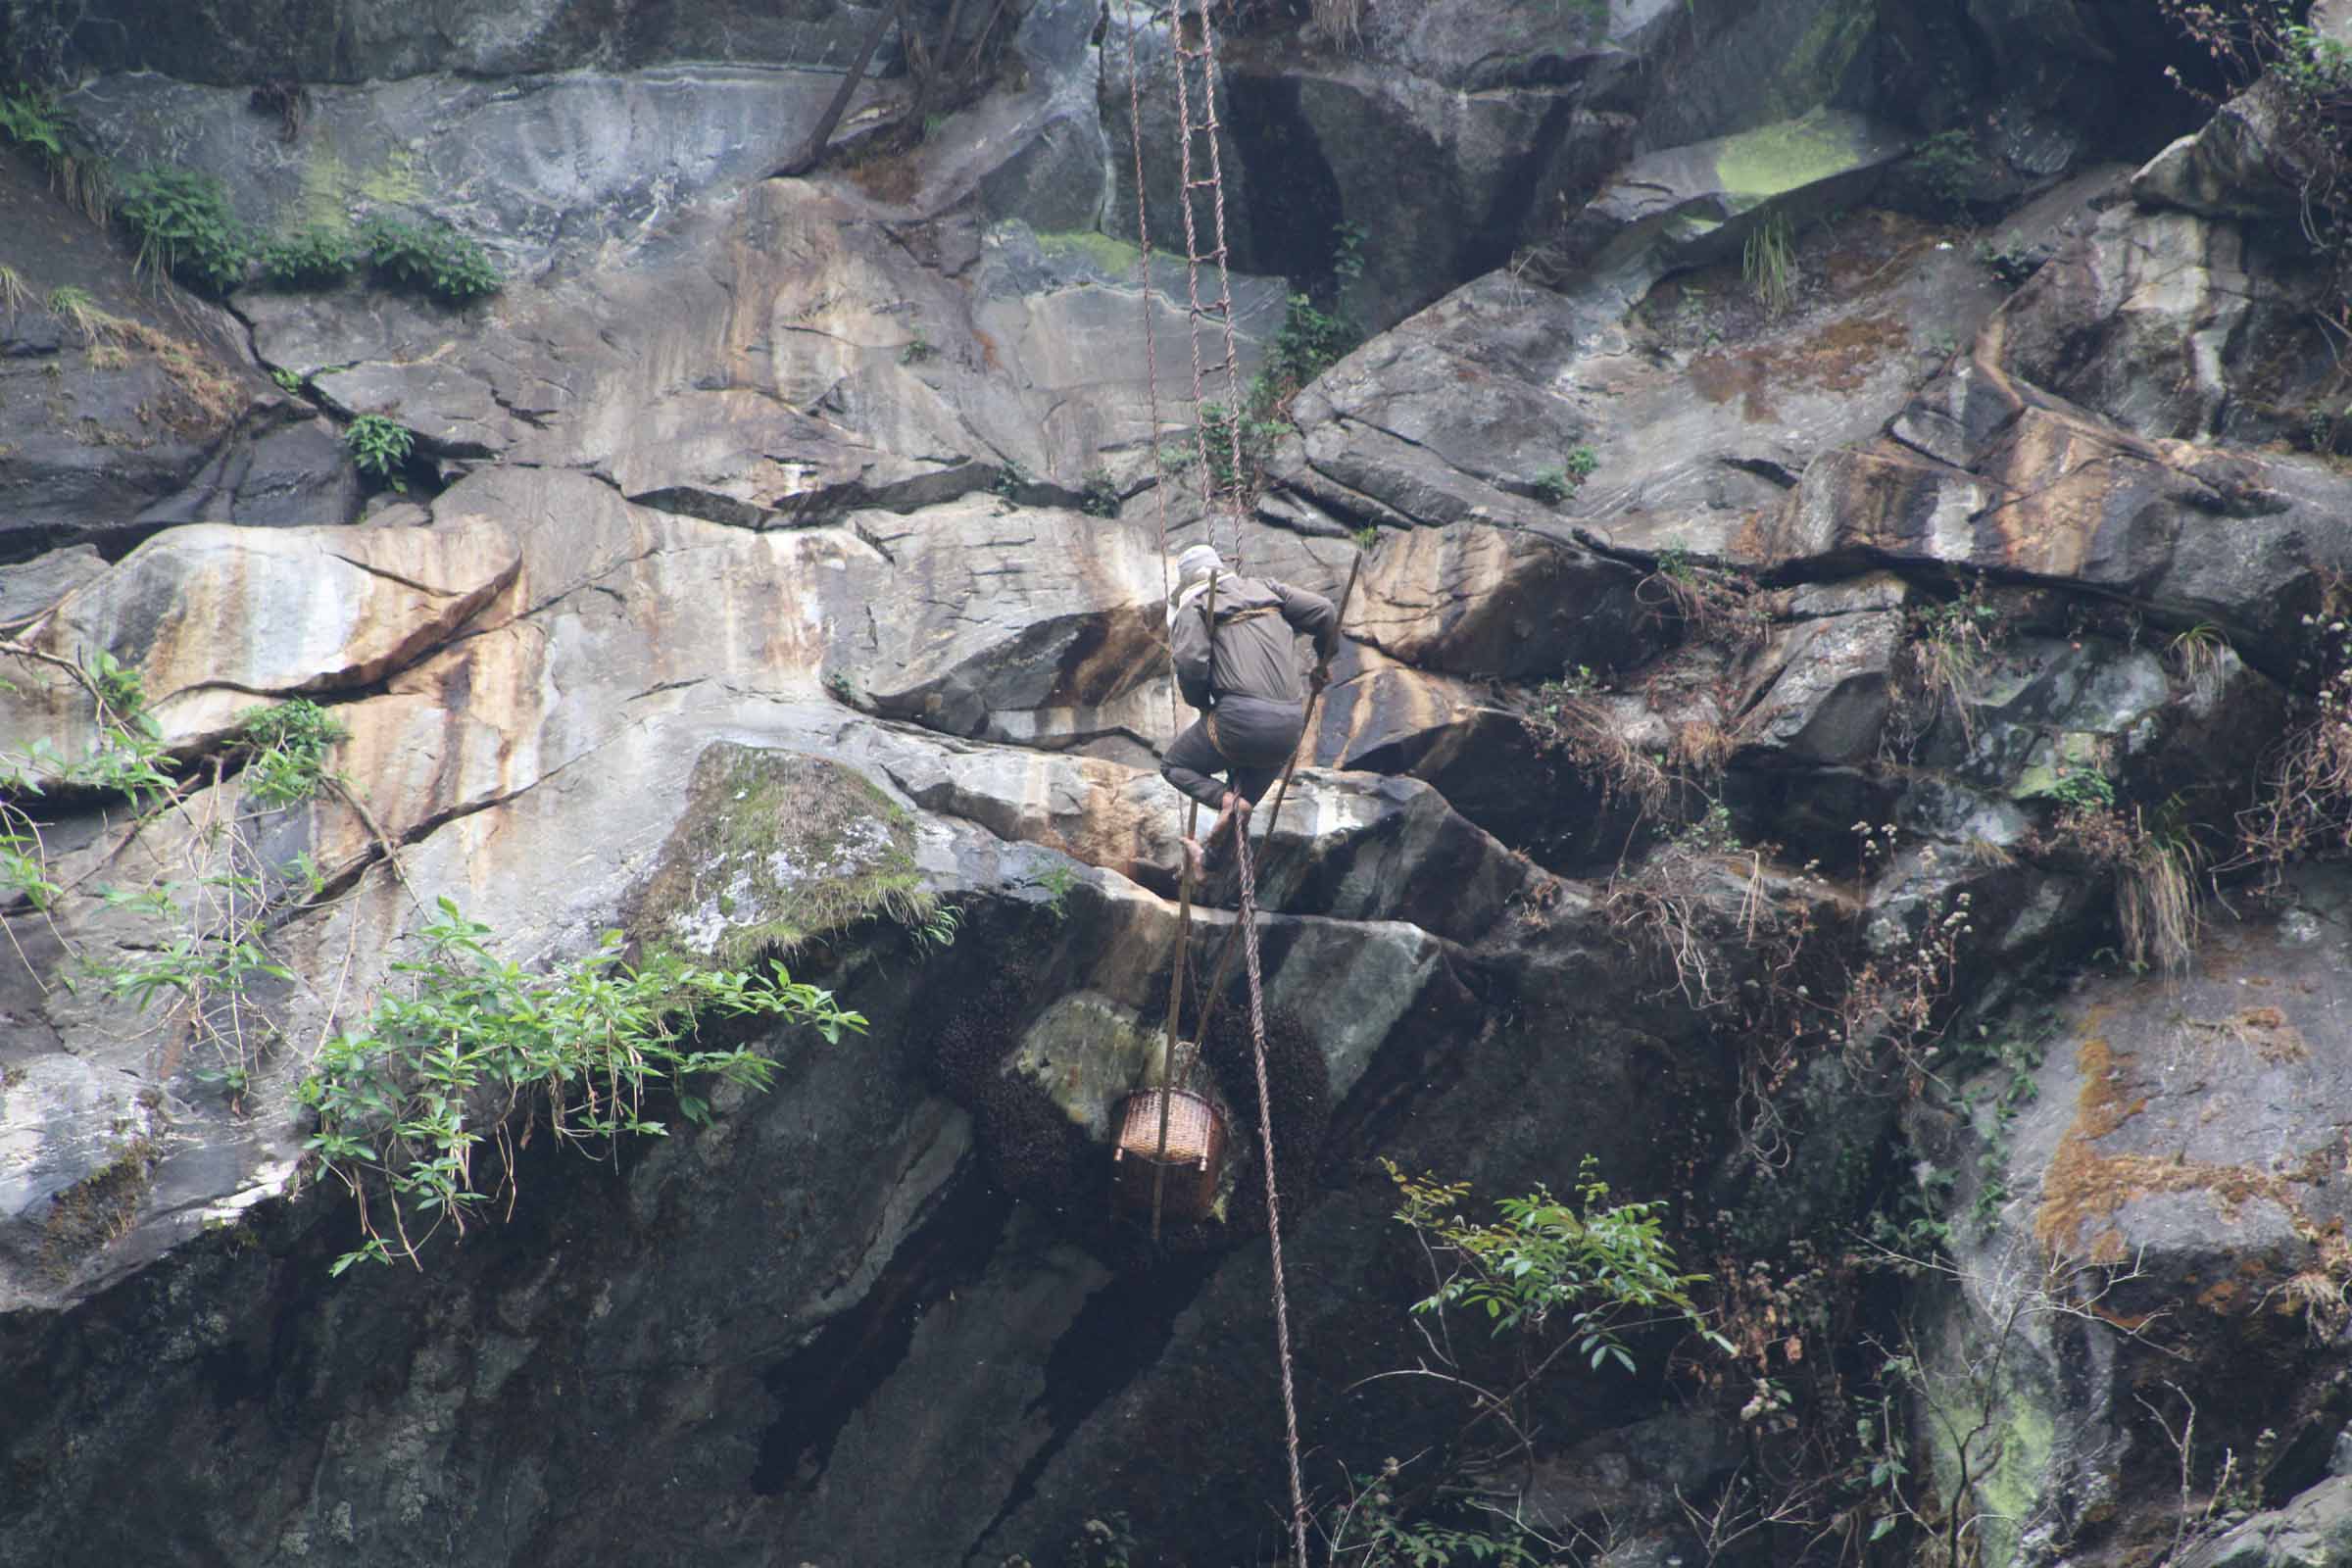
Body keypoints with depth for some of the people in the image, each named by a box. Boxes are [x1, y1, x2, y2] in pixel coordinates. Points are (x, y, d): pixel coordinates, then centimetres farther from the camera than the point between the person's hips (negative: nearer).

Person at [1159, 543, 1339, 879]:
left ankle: (1226, 799, -7)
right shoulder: (1266, 589, 19)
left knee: (1173, 765, 20)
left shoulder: (1193, 607, 6)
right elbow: (1324, 612, 11)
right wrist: (1324, 662, 26)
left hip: (1239, 721, -4)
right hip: (1290, 728, 4)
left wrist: (1201, 703, 7)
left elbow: (1190, 661, -11)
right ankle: (1212, 854, 29)